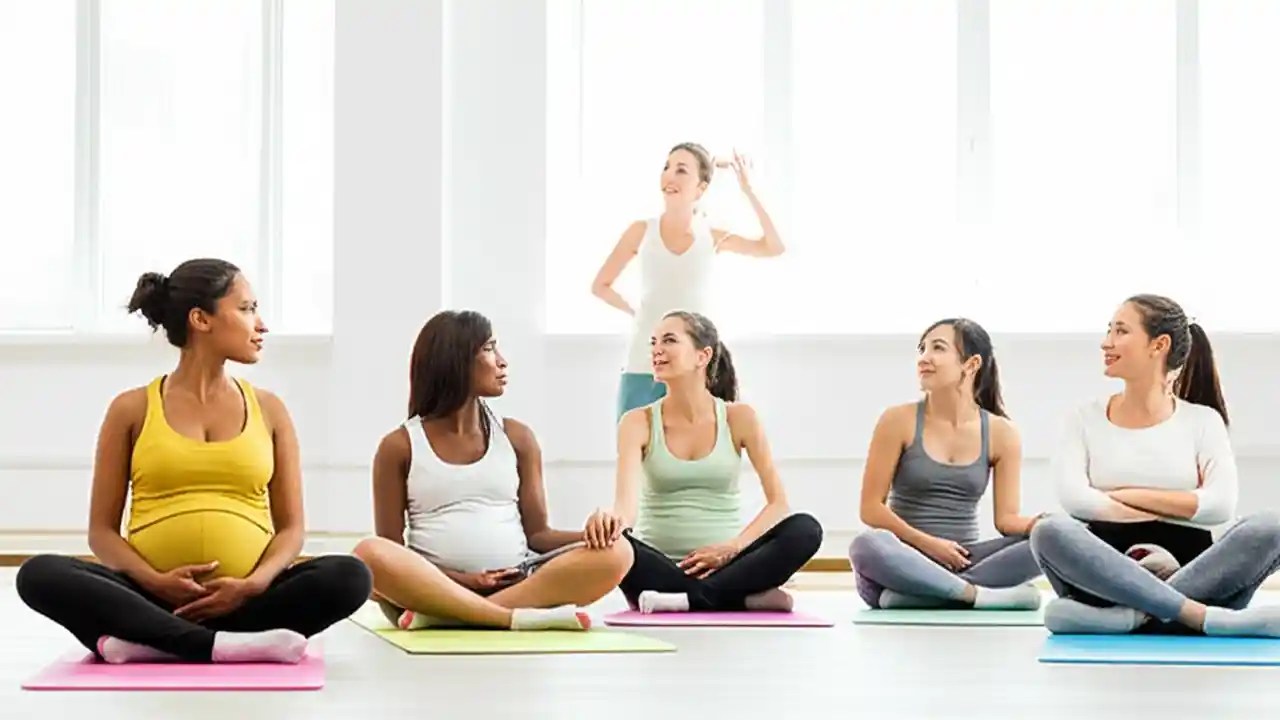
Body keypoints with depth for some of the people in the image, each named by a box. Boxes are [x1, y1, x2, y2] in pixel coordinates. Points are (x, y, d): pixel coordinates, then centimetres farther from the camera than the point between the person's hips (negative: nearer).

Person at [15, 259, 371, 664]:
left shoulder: (268, 410, 12)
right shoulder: (132, 409, 8)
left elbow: (291, 527, 9)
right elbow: (101, 531, 6)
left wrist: (253, 586, -13)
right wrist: (154, 582, -14)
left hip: (241, 601, 1)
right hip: (152, 599, -1)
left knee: (349, 576, -28)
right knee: (40, 574, -28)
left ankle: (151, 643, -31)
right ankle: (220, 647, -37)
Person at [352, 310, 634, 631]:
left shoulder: (517, 437, 15)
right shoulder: (400, 446, 7)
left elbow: (536, 534, 14)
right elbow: (386, 556, 3)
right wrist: (459, 580, -13)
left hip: (518, 585, 3)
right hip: (436, 589, -3)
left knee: (614, 554, -23)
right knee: (370, 553, -33)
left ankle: (443, 615, -31)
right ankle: (519, 618, -38)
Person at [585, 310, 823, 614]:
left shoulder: (739, 418, 1)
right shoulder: (639, 422, 0)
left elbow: (778, 503, -1)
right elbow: (627, 498, -17)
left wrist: (732, 548, -19)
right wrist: (613, 519, -42)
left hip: (722, 565, 1)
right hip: (661, 568, -1)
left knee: (805, 529, -26)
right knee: (607, 543, -35)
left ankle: (691, 599, -30)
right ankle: (748, 599, -29)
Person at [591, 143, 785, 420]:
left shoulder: (712, 238, 2)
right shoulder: (642, 231, 2)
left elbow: (774, 247, -11)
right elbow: (600, 285, 13)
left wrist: (748, 191, -9)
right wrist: (633, 311, 3)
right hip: (643, 368, 0)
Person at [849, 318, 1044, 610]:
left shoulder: (1001, 433, 4)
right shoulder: (899, 421, -2)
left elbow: (1006, 517, 2)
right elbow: (871, 508, -2)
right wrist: (927, 543, -14)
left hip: (962, 561, 3)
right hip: (908, 560, -2)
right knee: (868, 545, -37)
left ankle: (925, 592, -30)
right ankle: (979, 594, -34)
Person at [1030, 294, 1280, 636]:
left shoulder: (1203, 420, 12)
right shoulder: (1086, 418, 12)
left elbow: (1221, 505, -6)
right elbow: (1073, 497, -7)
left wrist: (1126, 495, -5)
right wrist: (1178, 510, -7)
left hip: (1190, 574, 0)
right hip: (1107, 577, 0)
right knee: (1050, 532, -31)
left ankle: (1134, 614, -35)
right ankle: (1202, 616, -36)